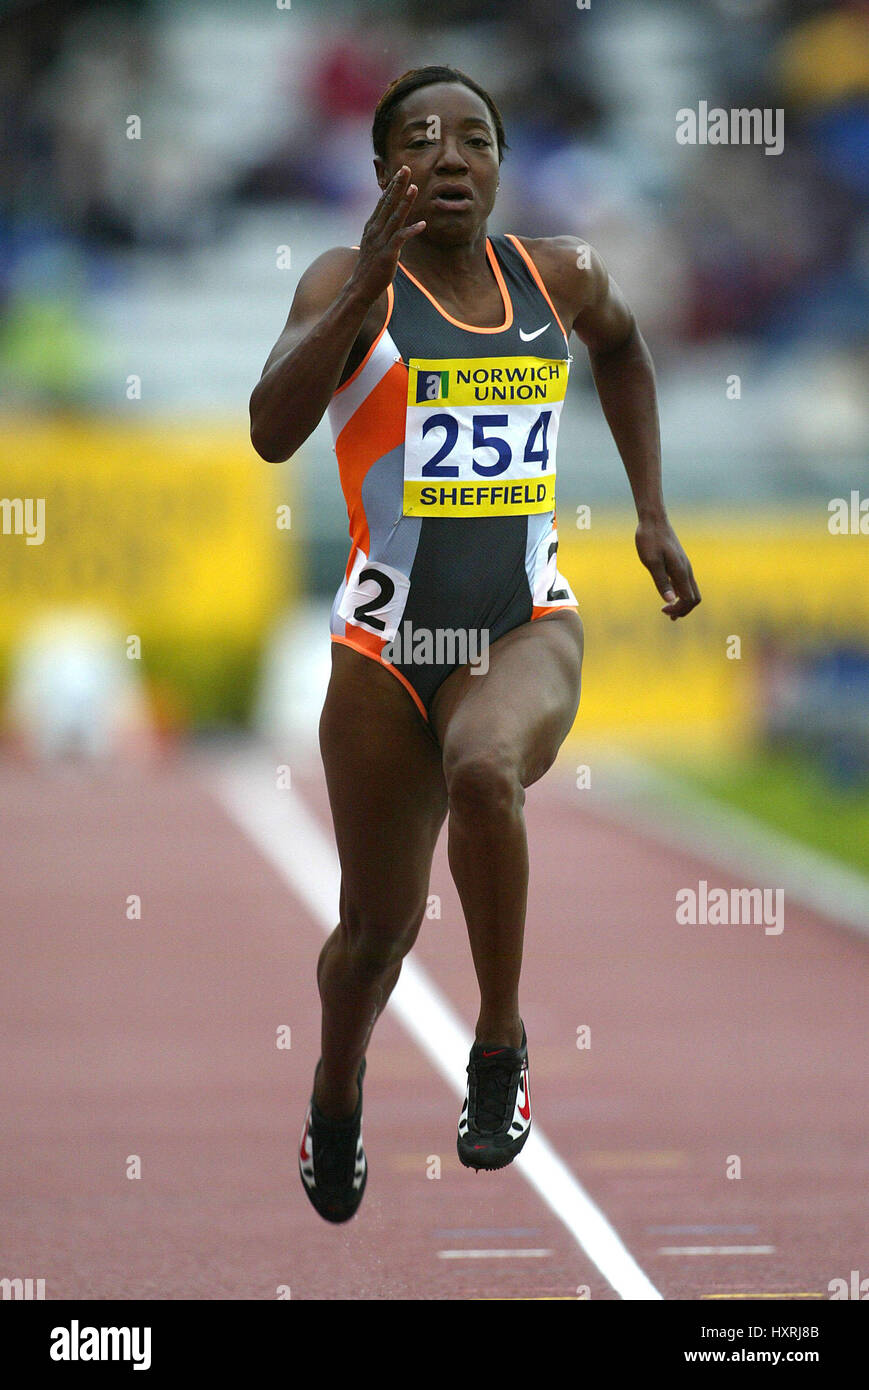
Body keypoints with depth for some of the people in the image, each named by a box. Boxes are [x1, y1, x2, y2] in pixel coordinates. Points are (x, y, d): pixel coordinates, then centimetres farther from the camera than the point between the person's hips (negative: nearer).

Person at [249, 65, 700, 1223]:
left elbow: (622, 348, 28)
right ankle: (337, 1096, 45)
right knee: (380, 930, 11)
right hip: (388, 645, 0)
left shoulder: (561, 277, 4)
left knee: (483, 771, -35)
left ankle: (501, 1041, -16)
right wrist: (372, 276, -32)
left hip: (526, 628, 1)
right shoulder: (350, 284, -7)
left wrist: (652, 513, 23)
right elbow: (272, 431, -24)